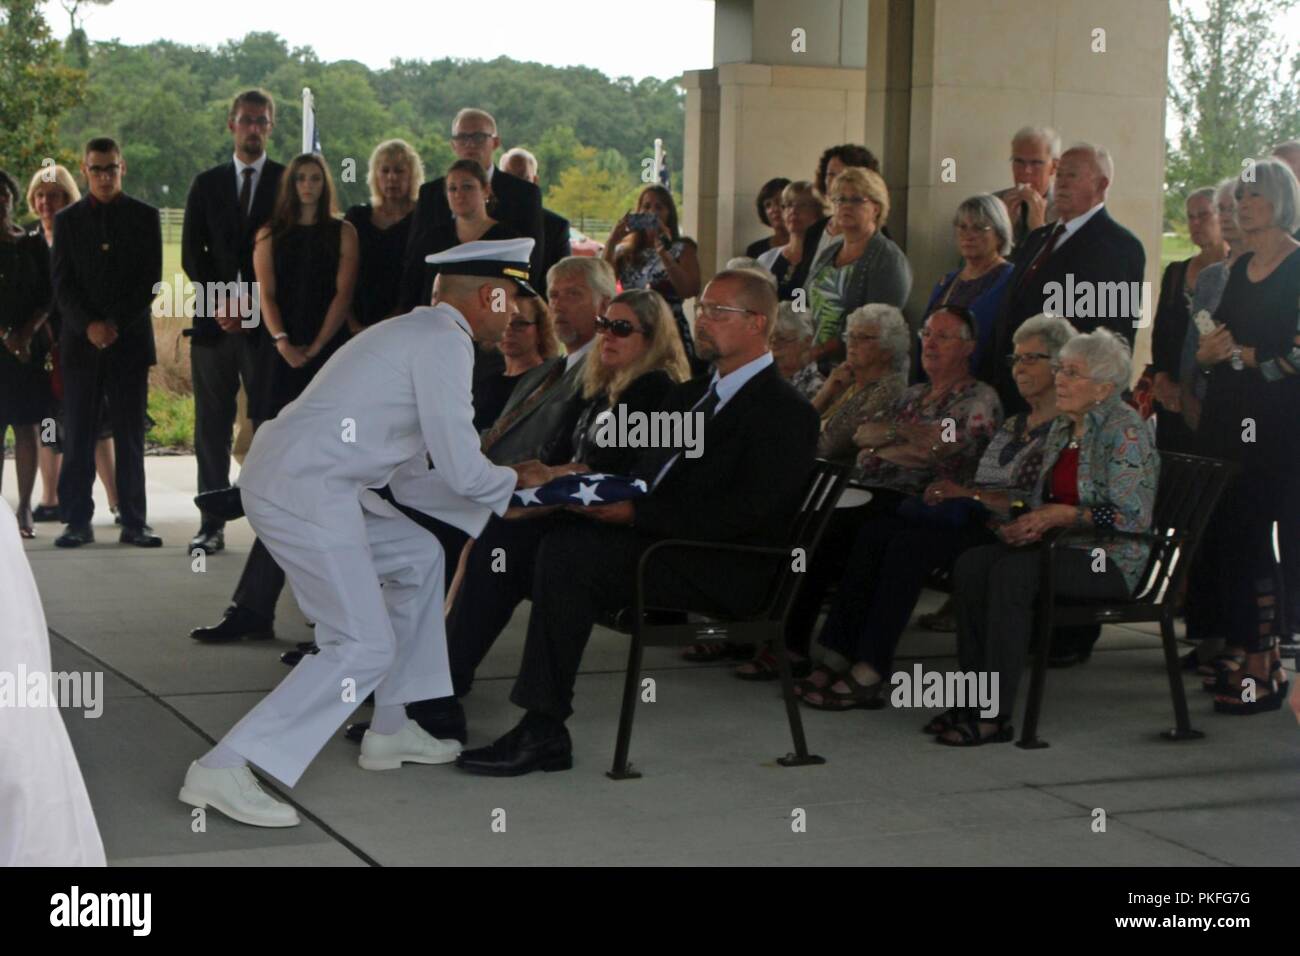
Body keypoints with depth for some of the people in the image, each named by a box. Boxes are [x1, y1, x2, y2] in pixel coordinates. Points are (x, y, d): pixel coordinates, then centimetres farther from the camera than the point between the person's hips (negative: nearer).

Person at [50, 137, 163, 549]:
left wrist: (116, 323, -10)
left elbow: (151, 280, 0)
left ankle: (133, 522, 4)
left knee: (130, 436, 1)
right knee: (77, 436, 0)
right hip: (80, 342, 1)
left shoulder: (144, 217, 6)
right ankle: (78, 521, 4)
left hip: (130, 340, -1)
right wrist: (89, 326, -12)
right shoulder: (67, 220, 9)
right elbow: (62, 284, 3)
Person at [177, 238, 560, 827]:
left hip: (286, 479, 10)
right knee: (364, 649, -9)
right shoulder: (445, 341, -8)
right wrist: (514, 481, 9)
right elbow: (461, 467, -12)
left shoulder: (416, 333, 23)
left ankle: (390, 733, 27)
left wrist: (502, 493, 25)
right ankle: (223, 771, -11)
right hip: (304, 492, -10)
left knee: (419, 559, 23)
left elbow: (411, 480, 25)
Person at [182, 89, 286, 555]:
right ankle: (212, 524, 8)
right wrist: (221, 301, -6)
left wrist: (253, 303, -9)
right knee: (212, 427, 3)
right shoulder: (206, 184, 14)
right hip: (214, 320, 3)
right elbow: (192, 254, 9)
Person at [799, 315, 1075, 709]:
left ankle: (870, 670, -28)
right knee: (875, 533, -17)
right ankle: (839, 656, -23)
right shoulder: (1013, 425, 25)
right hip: (979, 521, 8)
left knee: (909, 543, -29)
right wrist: (952, 493, 4)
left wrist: (971, 495, -13)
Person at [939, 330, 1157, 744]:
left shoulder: (1124, 429, -11)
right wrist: (1029, 523, 0)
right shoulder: (1062, 426, 15)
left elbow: (1134, 515, -18)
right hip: (1064, 547, 8)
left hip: (1112, 559, -8)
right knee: (971, 564, -15)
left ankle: (995, 716, -28)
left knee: (1011, 572, -31)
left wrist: (1063, 515, -23)